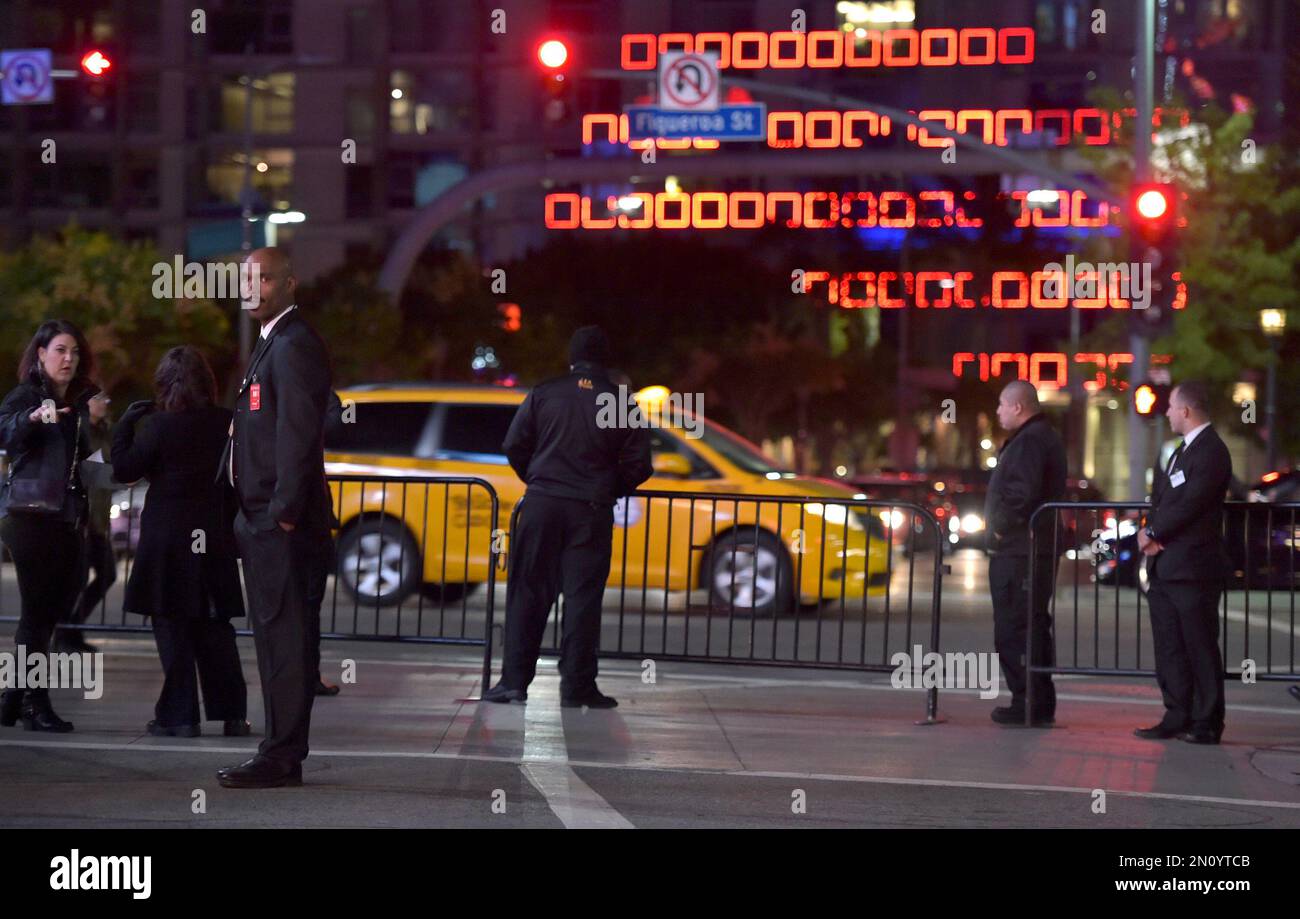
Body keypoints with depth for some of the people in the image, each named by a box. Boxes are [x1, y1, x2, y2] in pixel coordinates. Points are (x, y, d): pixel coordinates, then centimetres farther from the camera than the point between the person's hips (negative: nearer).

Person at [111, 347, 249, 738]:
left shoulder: (158, 425, -12)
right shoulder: (228, 423, 0)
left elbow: (124, 469, -6)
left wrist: (125, 424, 3)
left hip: (169, 541, -4)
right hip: (215, 540, 4)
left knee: (172, 628, 2)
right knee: (215, 630, 11)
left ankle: (179, 715, 2)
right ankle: (232, 713, 11)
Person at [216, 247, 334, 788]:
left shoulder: (295, 346, -13)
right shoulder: (272, 343, 20)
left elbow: (298, 433, -20)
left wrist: (284, 512, -22)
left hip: (282, 522, -11)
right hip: (262, 519, 11)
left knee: (283, 638, -8)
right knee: (275, 637, 13)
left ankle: (281, 758, -7)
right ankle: (281, 753, 18)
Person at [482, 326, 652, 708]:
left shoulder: (544, 394, 3)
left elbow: (514, 445, 3)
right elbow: (638, 464, 1)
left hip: (542, 504, 1)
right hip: (592, 511, -1)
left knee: (527, 593, 5)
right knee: (583, 597, 2)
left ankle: (514, 680, 3)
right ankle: (577, 686, 0)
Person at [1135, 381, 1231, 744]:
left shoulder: (1211, 452, -13)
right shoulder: (1181, 450, 19)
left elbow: (1188, 505, -19)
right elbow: (1160, 498, 17)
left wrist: (1152, 533, -8)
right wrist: (1151, 532, -3)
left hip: (1193, 569, -10)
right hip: (1165, 568, 10)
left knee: (1201, 649, -4)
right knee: (1169, 649, 11)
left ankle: (1207, 724, 1)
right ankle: (1177, 718, 16)